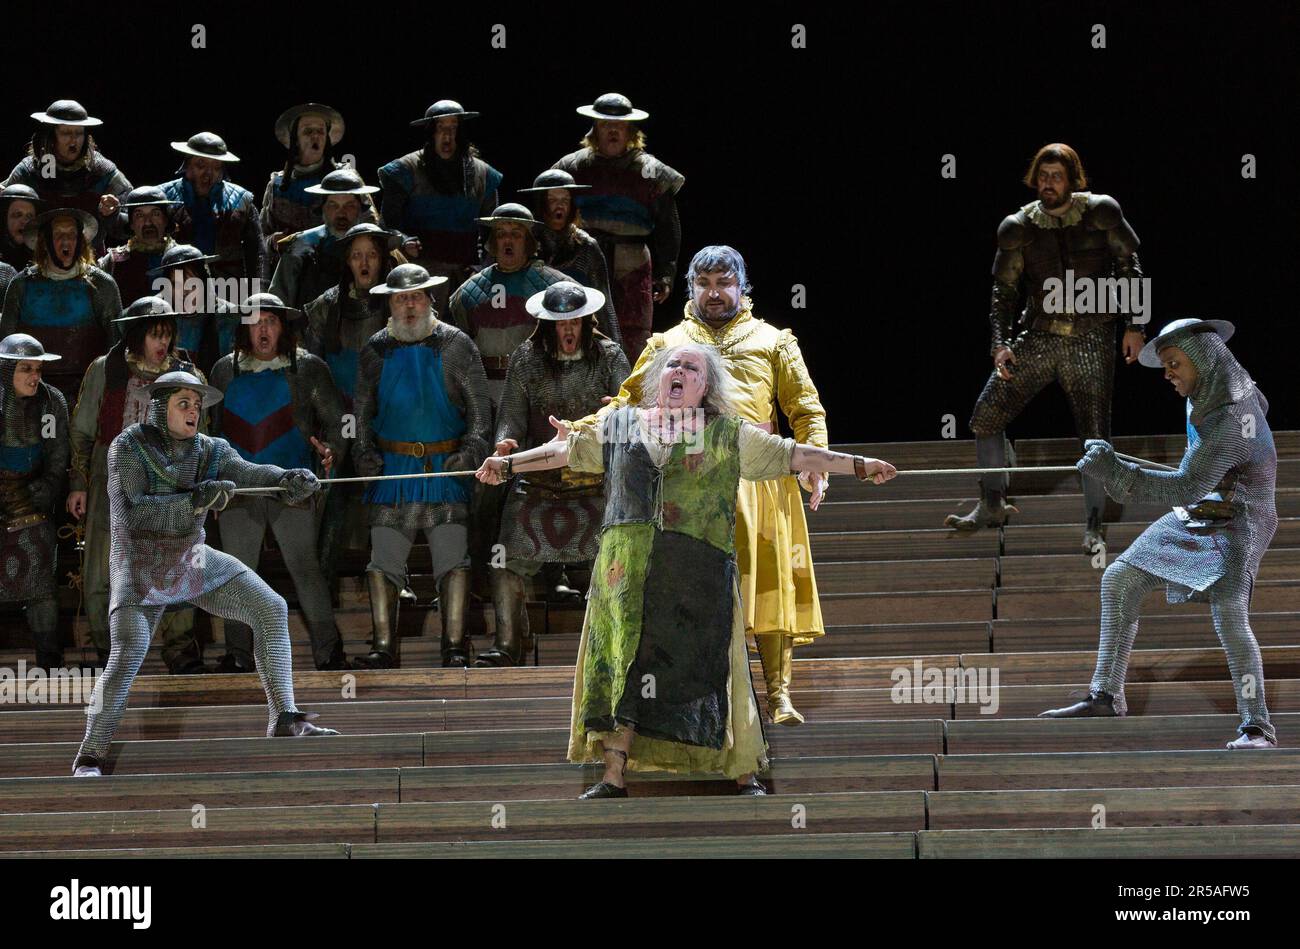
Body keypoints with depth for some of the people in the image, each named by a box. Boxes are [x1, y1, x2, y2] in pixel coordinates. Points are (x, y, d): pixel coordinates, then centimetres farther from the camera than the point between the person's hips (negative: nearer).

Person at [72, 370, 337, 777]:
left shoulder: (210, 451, -2)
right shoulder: (127, 448, -15)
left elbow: (249, 473, -18)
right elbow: (135, 514, -24)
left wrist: (290, 480, -40)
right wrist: (197, 500, -35)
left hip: (194, 561, 5)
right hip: (142, 565, -5)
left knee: (271, 608, -4)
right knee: (127, 654, -20)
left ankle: (284, 718, -1)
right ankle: (90, 756, -9)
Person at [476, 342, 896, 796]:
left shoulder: (728, 436, 11)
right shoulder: (621, 425, 17)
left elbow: (790, 454, 9)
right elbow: (567, 449, 25)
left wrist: (859, 465, 4)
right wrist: (508, 464, 26)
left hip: (698, 570, -2)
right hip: (627, 569, 2)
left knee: (710, 666, -4)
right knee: (620, 661, -3)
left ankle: (745, 775, 4)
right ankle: (614, 776, -1)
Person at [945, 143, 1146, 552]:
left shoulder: (1100, 213, -3)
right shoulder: (1019, 227, 1)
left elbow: (1128, 267, 4)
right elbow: (1004, 289, 5)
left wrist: (1133, 324, -2)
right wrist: (1000, 343, -5)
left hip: (1091, 342, -2)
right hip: (1037, 340, 2)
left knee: (1095, 437, -2)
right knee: (985, 416, -1)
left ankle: (1094, 526, 12)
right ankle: (993, 506, 16)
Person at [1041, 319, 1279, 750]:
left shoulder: (1232, 421, -29)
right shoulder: (1213, 385, -1)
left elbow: (1188, 487, -35)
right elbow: (1258, 405, 23)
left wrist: (1116, 473, -41)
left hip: (1235, 523, -10)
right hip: (1194, 518, 10)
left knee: (1228, 614, -29)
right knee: (1118, 581, 4)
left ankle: (1257, 726, -25)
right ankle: (1106, 695, 9)